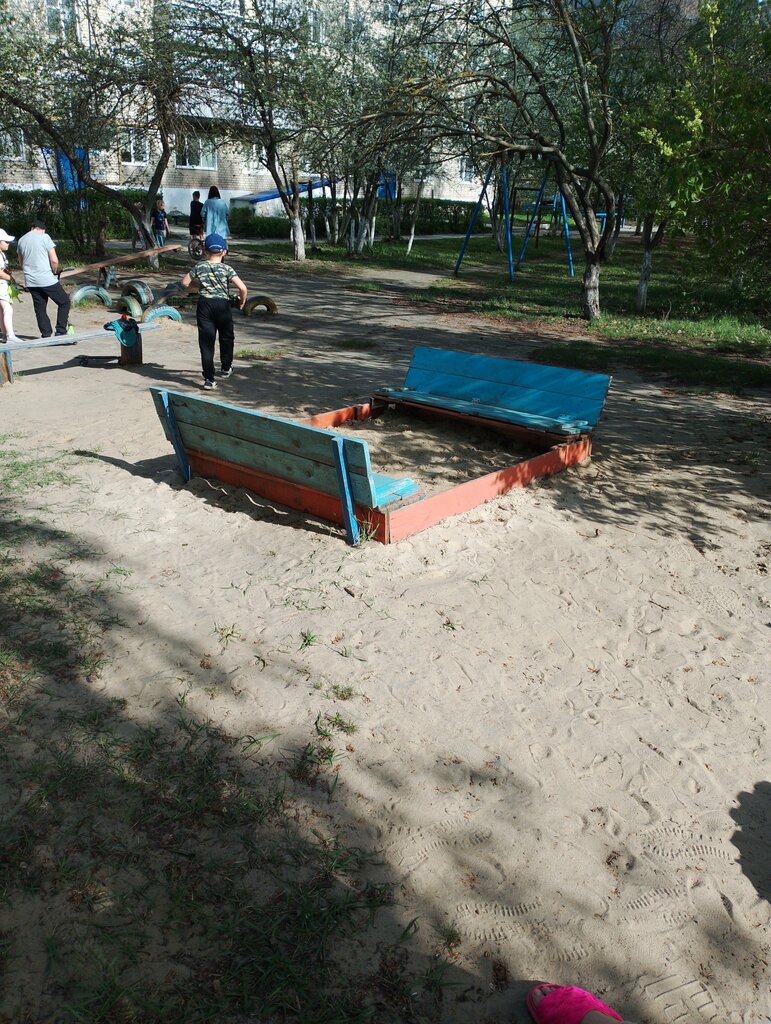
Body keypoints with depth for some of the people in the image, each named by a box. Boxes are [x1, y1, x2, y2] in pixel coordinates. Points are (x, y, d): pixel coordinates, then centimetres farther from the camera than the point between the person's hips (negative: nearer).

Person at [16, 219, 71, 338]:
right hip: (47, 279, -6)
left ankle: (46, 335, 8)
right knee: (64, 302, 7)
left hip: (30, 281, 6)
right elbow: (54, 260, -12)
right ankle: (61, 331, 0)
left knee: (40, 308, 10)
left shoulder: (21, 240, 12)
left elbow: (21, 263, 21)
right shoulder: (45, 237, -6)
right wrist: (54, 272, 5)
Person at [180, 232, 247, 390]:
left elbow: (185, 283, 9)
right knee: (226, 337, 23)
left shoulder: (199, 267, 2)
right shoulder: (226, 268, -5)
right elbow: (242, 287, -14)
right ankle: (226, 368, 39)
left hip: (204, 305, 1)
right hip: (223, 305, -1)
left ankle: (209, 379, -4)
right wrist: (242, 302, 4)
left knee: (206, 342, 1)